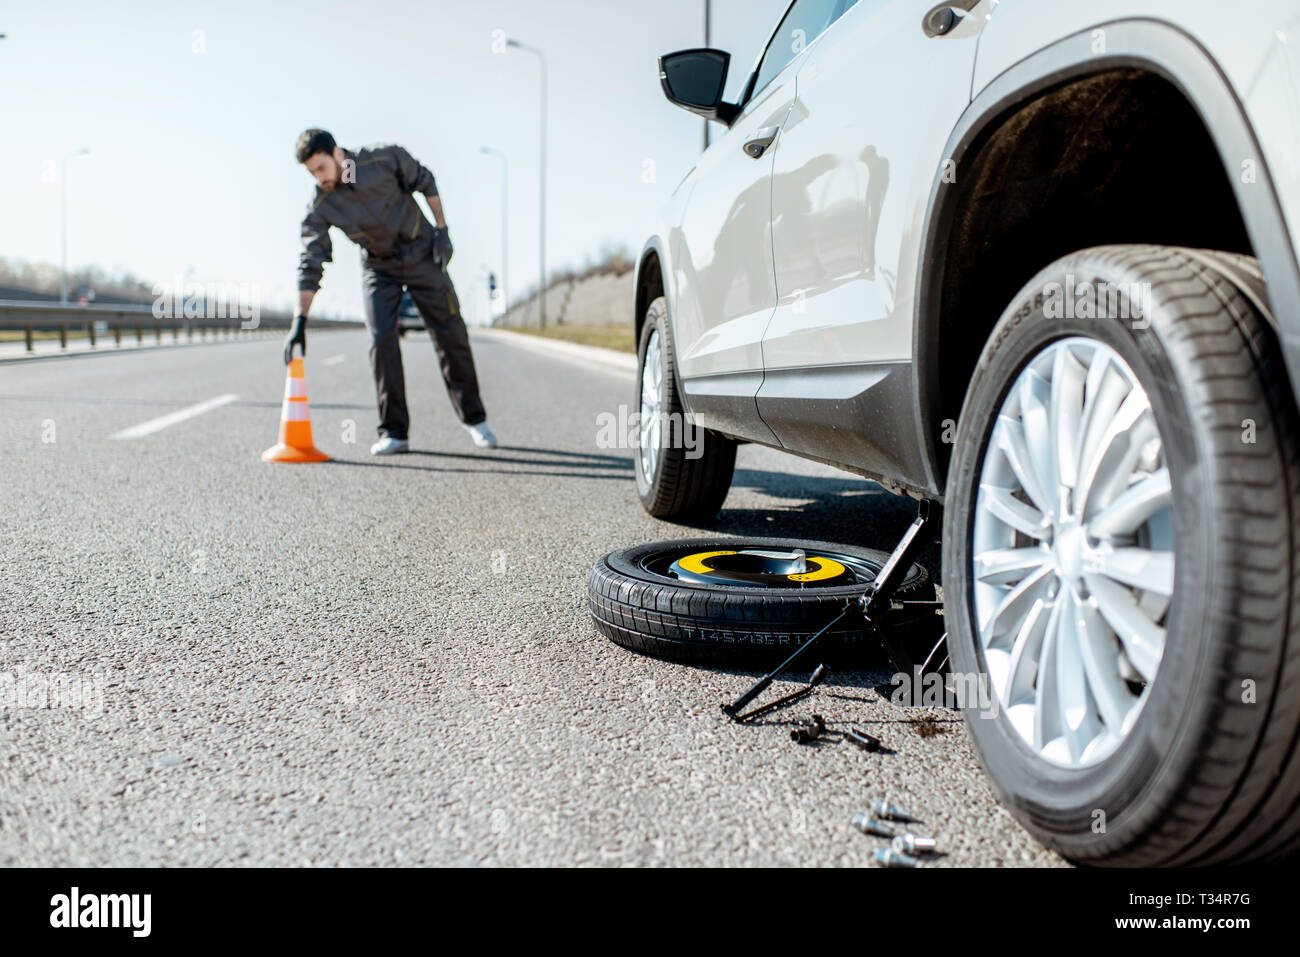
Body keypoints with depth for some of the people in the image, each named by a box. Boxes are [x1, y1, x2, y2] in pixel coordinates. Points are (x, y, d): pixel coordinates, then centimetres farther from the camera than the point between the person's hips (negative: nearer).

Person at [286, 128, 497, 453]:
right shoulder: (320, 208, -17)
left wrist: (442, 230, -6)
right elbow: (310, 265, -17)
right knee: (381, 340, -14)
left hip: (422, 254, -1)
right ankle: (394, 432, -4)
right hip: (378, 268, 1)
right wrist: (299, 321, -22)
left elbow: (425, 182, -3)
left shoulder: (385, 159, -21)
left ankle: (473, 418, 14)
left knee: (451, 334, -1)